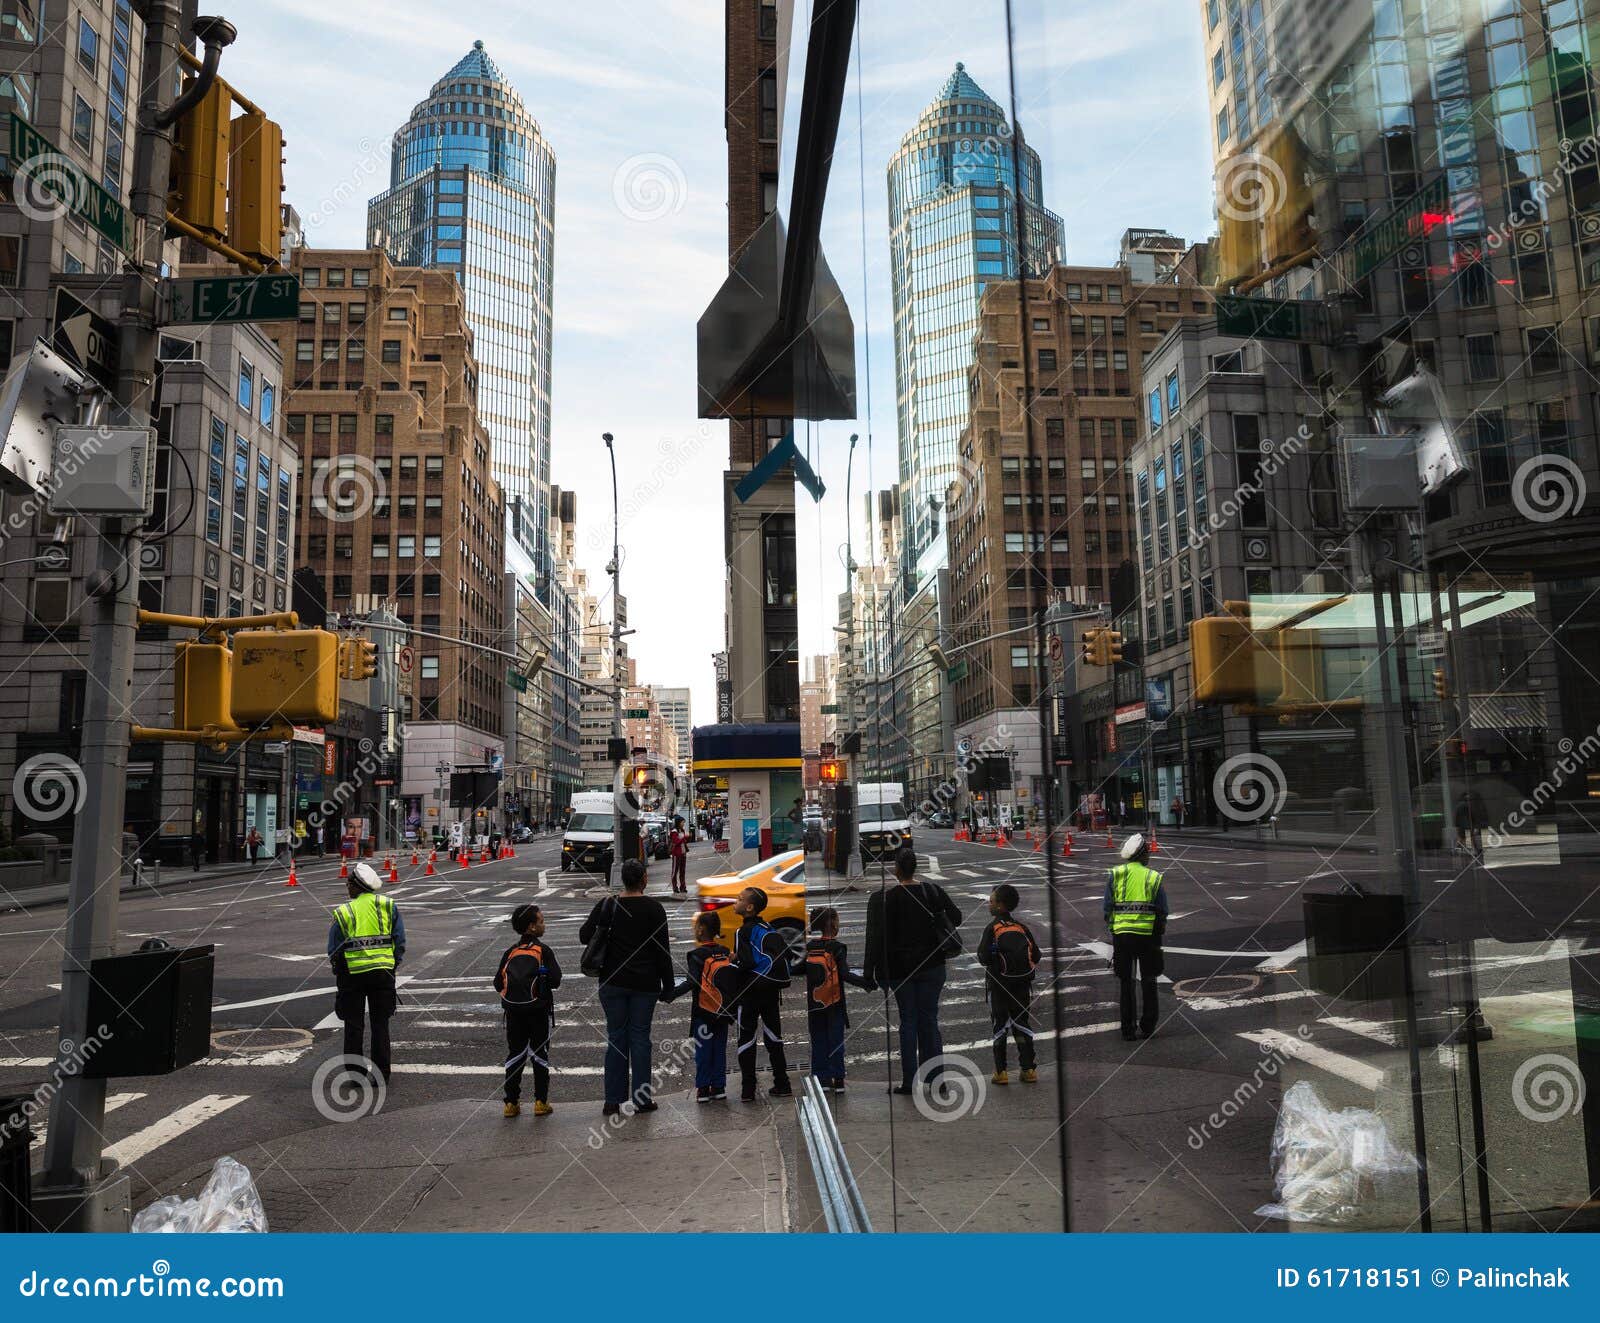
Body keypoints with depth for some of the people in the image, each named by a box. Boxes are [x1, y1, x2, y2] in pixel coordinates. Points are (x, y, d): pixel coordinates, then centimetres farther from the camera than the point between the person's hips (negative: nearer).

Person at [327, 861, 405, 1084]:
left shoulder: (342, 912, -2)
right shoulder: (389, 906, 2)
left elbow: (333, 951, 3)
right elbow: (400, 942, 3)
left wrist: (338, 973, 18)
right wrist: (393, 965, 14)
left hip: (352, 973, -1)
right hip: (383, 971, 2)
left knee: (353, 1025, 10)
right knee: (380, 1024, 9)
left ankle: (355, 1073, 14)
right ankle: (382, 1074, 11)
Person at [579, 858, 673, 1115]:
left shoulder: (607, 905, -1)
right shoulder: (654, 908, -7)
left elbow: (584, 935, -3)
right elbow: (662, 949, -6)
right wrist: (667, 985, 0)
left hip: (612, 982, 2)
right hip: (645, 984, -2)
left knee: (615, 1037, 9)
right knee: (640, 1037, 6)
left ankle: (613, 1100, 10)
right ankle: (641, 1099, 9)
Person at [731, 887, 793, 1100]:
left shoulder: (743, 931, -12)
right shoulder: (768, 928, 9)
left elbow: (745, 962, -20)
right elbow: (788, 953, 9)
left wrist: (733, 961, -3)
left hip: (751, 991, -7)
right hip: (773, 989, 7)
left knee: (746, 1038, 1)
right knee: (773, 1036, 13)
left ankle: (748, 1090, 1)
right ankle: (782, 1086, 16)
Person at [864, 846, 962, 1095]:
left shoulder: (883, 898, -14)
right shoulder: (933, 890, -3)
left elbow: (876, 937, -13)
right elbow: (956, 917, 5)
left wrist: (871, 972, -7)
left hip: (900, 967, -2)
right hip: (932, 964, 3)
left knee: (908, 1021, 7)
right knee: (929, 1019, 12)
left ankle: (909, 1081, 10)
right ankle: (934, 1077, 16)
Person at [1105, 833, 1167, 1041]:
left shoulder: (1115, 875, 2)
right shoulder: (1154, 877, 1)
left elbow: (1107, 907, 1)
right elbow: (1163, 912, 1)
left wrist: (1110, 929, 11)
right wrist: (1160, 934, 12)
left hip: (1121, 934, 1)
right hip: (1148, 935, -1)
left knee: (1125, 981, 11)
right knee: (1148, 982, 14)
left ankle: (1127, 1029, 13)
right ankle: (1148, 1027, 17)